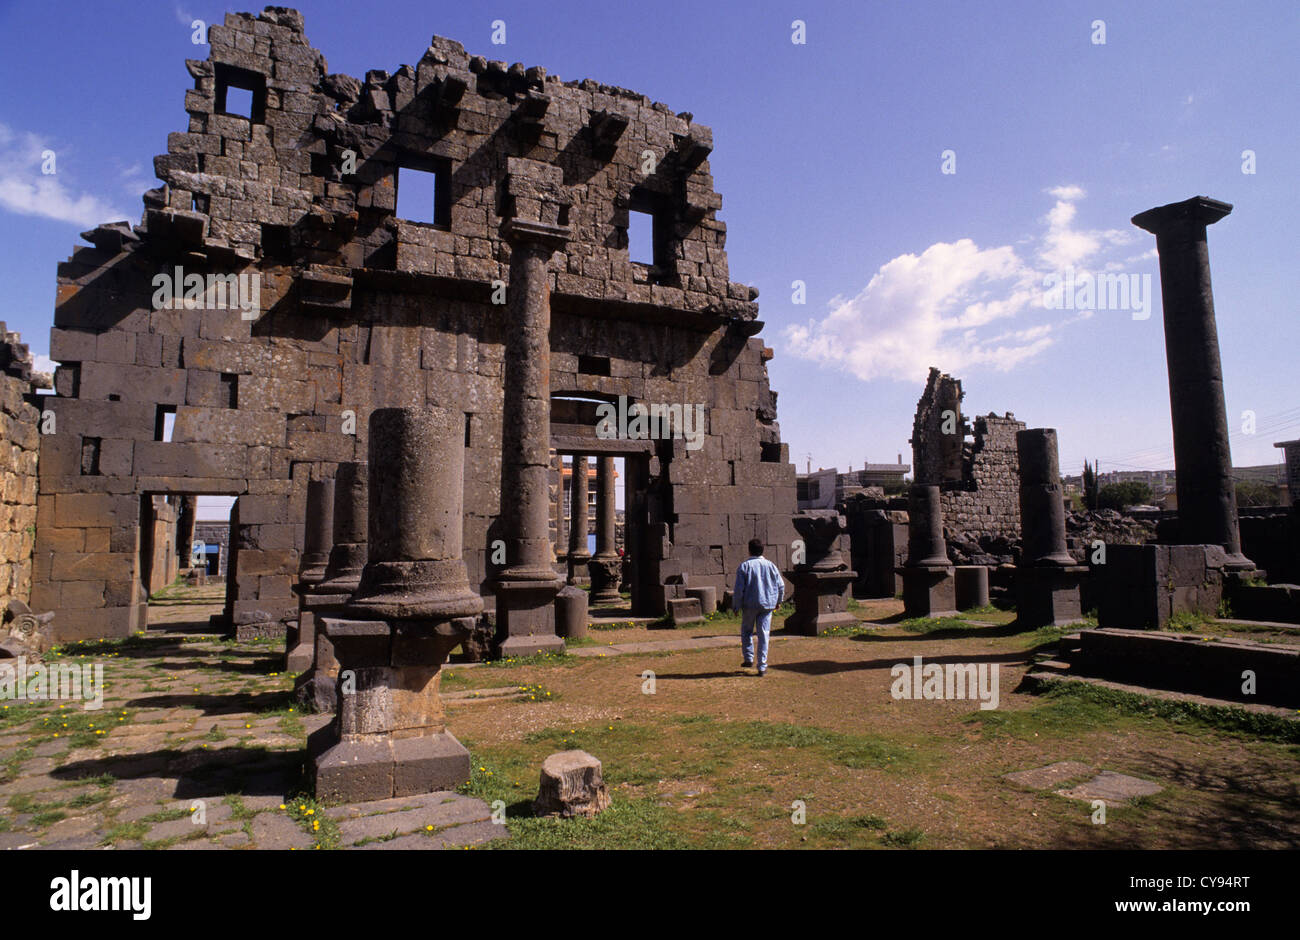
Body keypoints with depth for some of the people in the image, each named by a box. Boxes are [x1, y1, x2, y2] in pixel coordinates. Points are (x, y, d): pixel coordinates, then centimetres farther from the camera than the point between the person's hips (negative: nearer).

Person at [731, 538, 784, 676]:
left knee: (746, 631, 19)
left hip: (749, 605, -2)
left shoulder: (744, 566, -6)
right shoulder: (770, 565, 3)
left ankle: (748, 658, 15)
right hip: (767, 605, 2)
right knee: (763, 634, 4)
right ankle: (762, 667, 3)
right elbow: (781, 585, 8)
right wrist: (778, 601, 22)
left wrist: (736, 606, -1)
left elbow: (739, 589, -10)